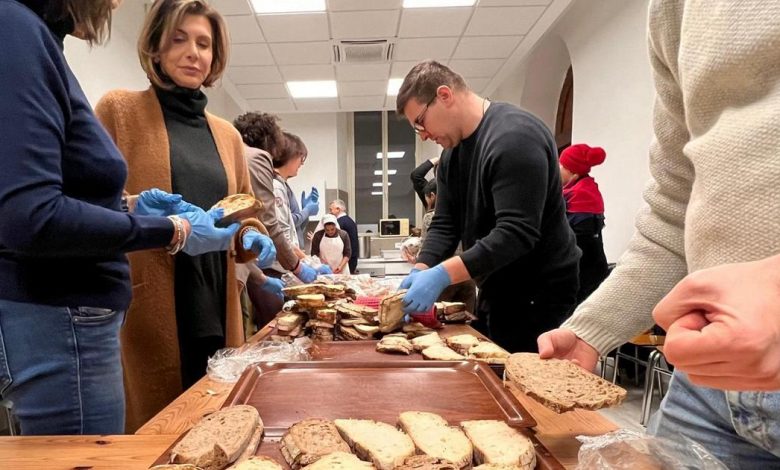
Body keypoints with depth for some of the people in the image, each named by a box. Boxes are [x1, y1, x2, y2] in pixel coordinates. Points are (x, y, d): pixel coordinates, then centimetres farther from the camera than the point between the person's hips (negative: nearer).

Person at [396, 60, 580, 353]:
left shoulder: (514, 138, -22)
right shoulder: (451, 154, 8)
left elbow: (517, 233, -30)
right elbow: (444, 226, 2)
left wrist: (442, 275, -34)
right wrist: (420, 272, -14)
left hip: (539, 298, -9)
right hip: (494, 296, 9)